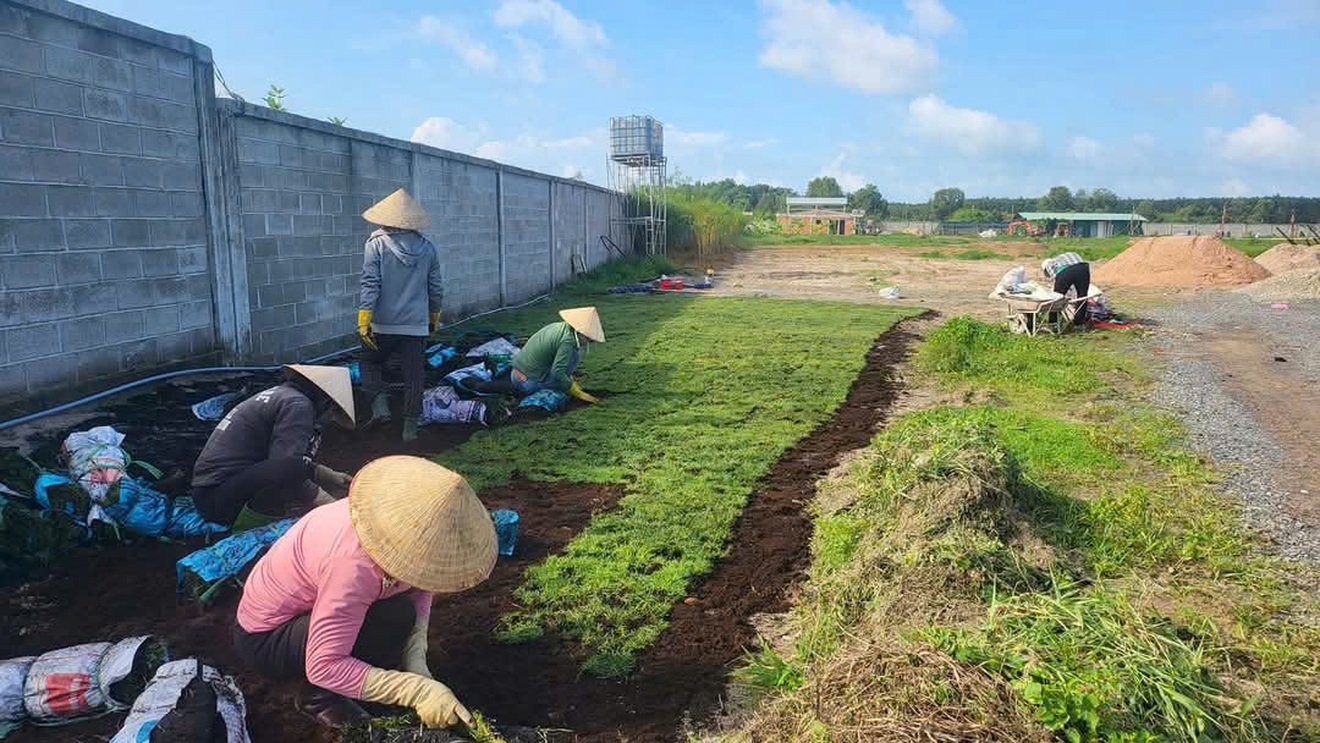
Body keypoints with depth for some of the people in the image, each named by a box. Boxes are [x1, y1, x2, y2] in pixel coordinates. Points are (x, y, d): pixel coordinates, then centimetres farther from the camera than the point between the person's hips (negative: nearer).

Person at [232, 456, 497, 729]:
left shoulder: (402, 525, -19)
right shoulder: (353, 564, -39)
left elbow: (419, 590, -5)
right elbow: (324, 667, -35)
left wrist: (415, 661, -18)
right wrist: (418, 691, -37)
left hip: (306, 608, 8)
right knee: (394, 618, -27)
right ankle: (319, 698, -4)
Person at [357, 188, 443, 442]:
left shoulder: (377, 244, -7)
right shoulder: (427, 248, 2)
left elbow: (370, 284, -13)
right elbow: (436, 289, 9)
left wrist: (364, 320, -11)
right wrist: (434, 318, 22)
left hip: (383, 324, -2)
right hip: (416, 325, 2)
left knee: (370, 363, 19)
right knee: (413, 374, 8)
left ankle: (380, 404, 1)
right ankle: (410, 427, 11)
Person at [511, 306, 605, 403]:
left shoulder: (560, 326, 8)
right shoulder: (568, 340, -19)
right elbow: (558, 372, -24)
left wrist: (571, 380, 29)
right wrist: (579, 394, -16)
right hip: (529, 383, -8)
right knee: (574, 353, -8)